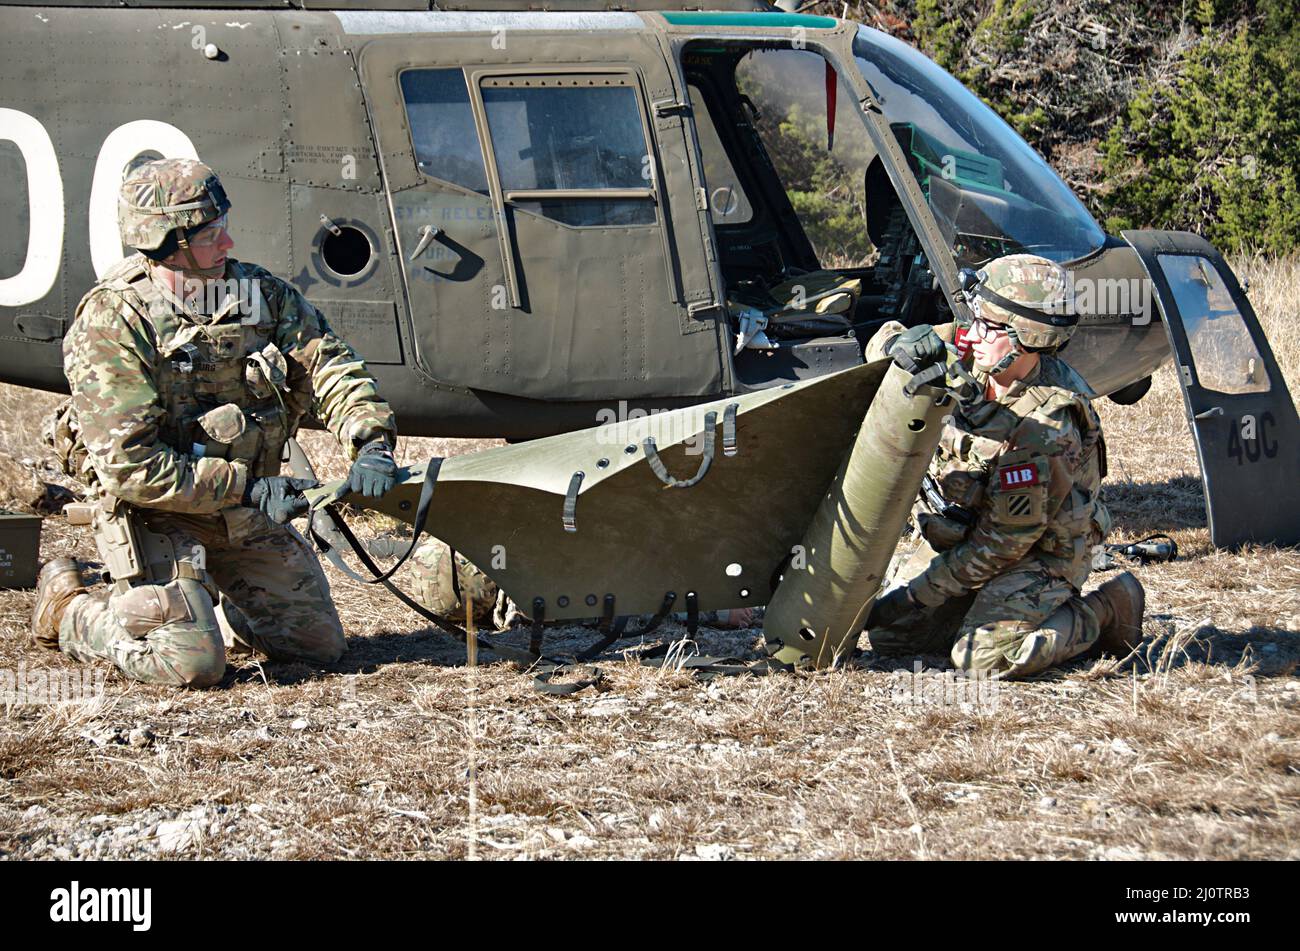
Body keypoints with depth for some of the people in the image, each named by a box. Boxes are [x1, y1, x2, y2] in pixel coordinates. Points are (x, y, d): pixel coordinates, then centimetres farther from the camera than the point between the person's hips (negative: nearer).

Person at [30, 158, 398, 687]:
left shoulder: (259, 293, -1)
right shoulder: (112, 323, -19)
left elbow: (327, 365, 0)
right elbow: (128, 466, -23)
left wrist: (370, 440, -21)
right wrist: (248, 489, -22)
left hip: (246, 516, 7)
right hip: (156, 518, -7)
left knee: (320, 646, 8)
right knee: (192, 663, -20)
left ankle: (202, 604, 30)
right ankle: (70, 612, 7)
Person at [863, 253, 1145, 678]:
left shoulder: (1046, 430, -30)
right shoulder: (967, 356, -11)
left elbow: (1004, 541, -26)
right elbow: (882, 345, -1)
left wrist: (915, 595, -22)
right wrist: (903, 344, -29)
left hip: (1037, 554, -7)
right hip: (960, 533, 7)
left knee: (984, 656, -28)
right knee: (886, 635, -1)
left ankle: (1102, 612, -2)